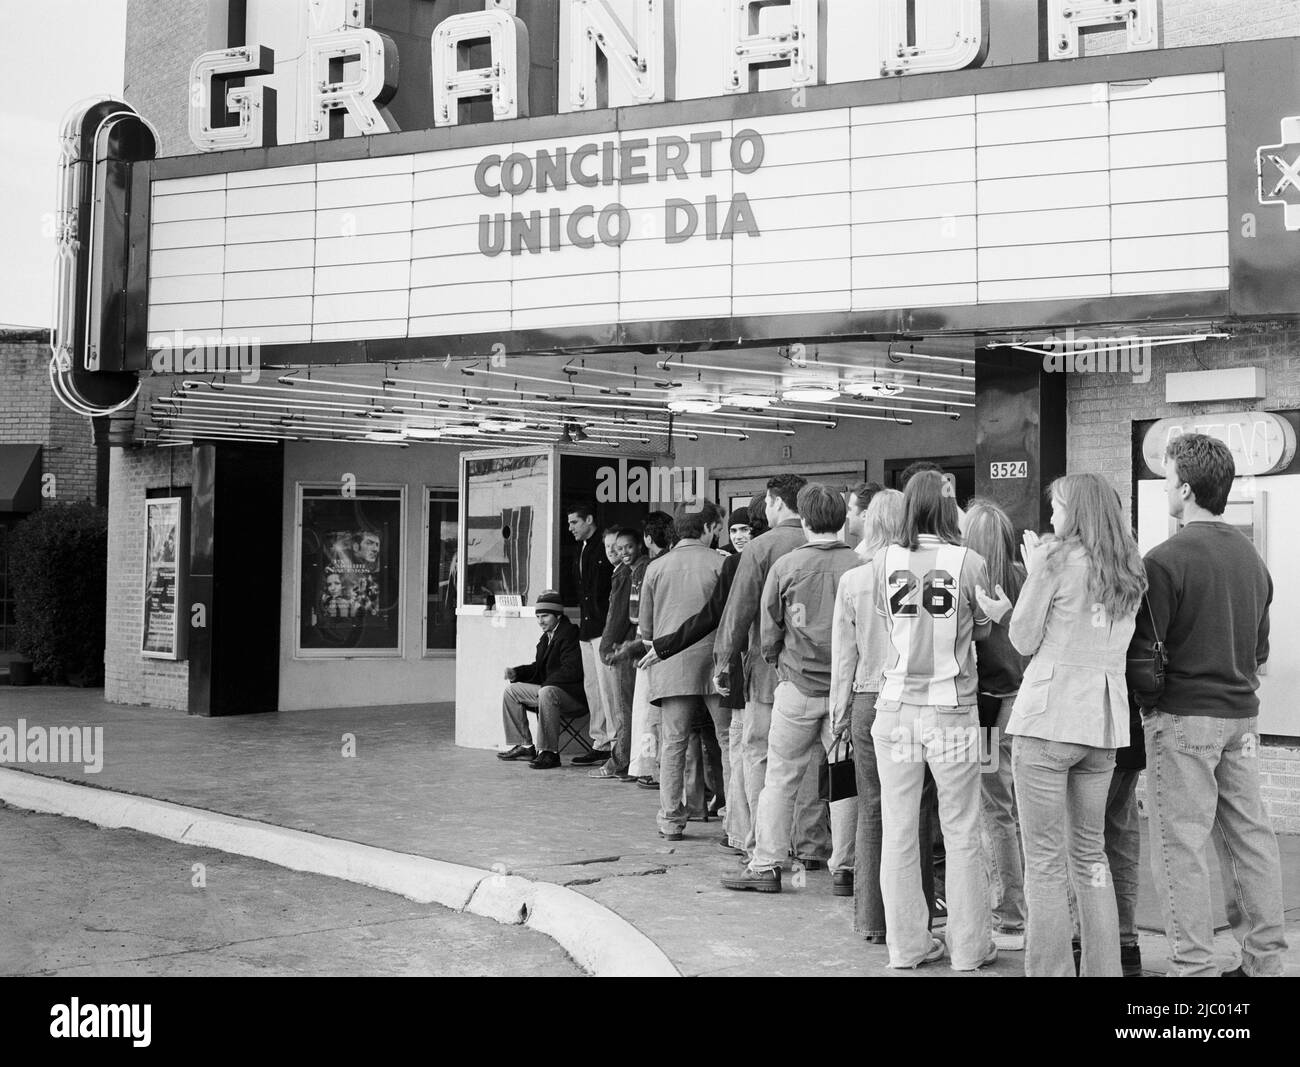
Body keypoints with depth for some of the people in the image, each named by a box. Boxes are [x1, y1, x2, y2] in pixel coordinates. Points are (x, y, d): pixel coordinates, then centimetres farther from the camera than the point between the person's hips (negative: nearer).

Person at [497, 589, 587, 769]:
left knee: (547, 693, -39)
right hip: (549, 688, 10)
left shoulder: (570, 634, -14)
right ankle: (524, 746, 9)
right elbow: (539, 667, 21)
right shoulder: (547, 637, 16)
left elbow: (572, 671, -24)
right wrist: (516, 672, 5)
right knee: (511, 691, 9)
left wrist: (546, 683, -22)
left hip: (575, 694, -10)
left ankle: (549, 752, -32)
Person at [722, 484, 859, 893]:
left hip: (798, 685, -1)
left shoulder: (785, 566, -6)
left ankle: (766, 864, 13)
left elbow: (769, 633, 0)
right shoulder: (860, 566, -6)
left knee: (781, 777, 7)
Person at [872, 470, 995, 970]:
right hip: (953, 710, -2)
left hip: (897, 707, 2)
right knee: (961, 835, 9)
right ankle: (968, 947, 18)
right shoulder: (968, 562, -8)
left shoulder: (884, 560, -3)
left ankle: (907, 945, 18)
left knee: (898, 832, 9)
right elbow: (983, 628, 4)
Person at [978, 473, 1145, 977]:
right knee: (1091, 852, 16)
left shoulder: (1058, 560, -8)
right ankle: (1103, 968, 20)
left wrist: (1033, 573, 9)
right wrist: (1009, 611, 19)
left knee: (1044, 859, 0)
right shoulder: (1130, 572, 12)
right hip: (1106, 717, 7)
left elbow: (1025, 640, -3)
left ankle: (1049, 970, 2)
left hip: (1050, 717, -7)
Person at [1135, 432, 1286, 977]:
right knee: (1249, 836, 13)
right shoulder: (1252, 556, 9)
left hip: (1183, 717, -7)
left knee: (1179, 845, -1)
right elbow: (1261, 650, 17)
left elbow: (1144, 651, -14)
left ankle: (1194, 965, 3)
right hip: (1242, 713, 8)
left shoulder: (1166, 560, -15)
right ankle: (1265, 959, 22)